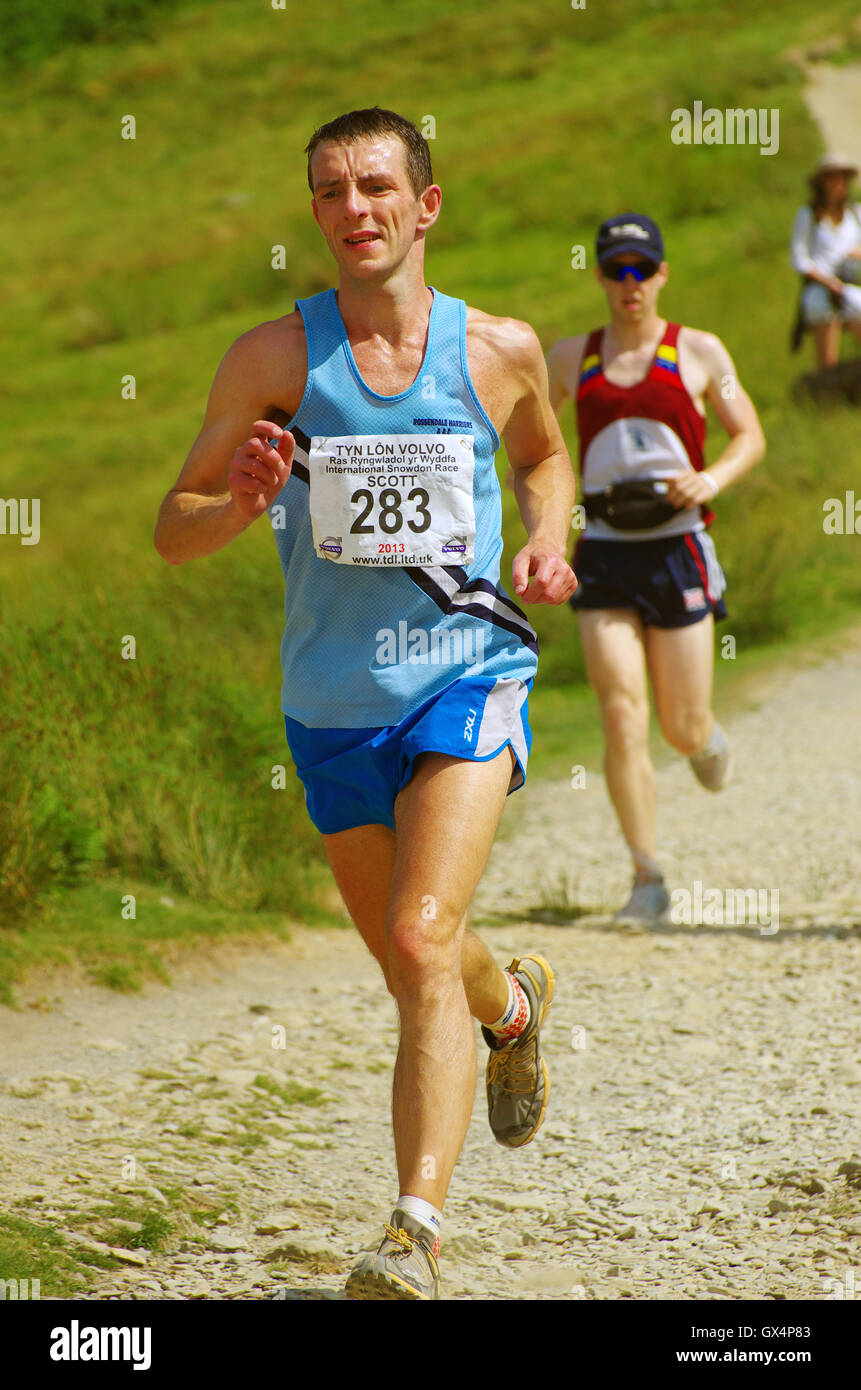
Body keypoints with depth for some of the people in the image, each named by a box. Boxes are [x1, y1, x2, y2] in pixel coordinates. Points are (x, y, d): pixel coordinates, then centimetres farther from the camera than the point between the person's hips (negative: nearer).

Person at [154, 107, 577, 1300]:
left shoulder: (502, 350, -1)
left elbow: (544, 454, 21)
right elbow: (173, 532, -2)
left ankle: (417, 1232, -22)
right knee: (413, 965, 17)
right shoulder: (274, 358, -5)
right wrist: (242, 501, -24)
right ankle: (515, 1005, 53)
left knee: (423, 941, -21)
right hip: (334, 700, 2)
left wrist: (549, 542, 1)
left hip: (469, 676, -2)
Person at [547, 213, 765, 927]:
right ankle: (648, 881, -5)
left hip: (678, 551, -1)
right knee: (622, 716, -12)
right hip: (603, 556, 1)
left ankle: (709, 738, 43)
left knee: (683, 729, 3)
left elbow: (751, 437, 8)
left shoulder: (699, 353, 3)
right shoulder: (571, 358, 9)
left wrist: (712, 479, -13)